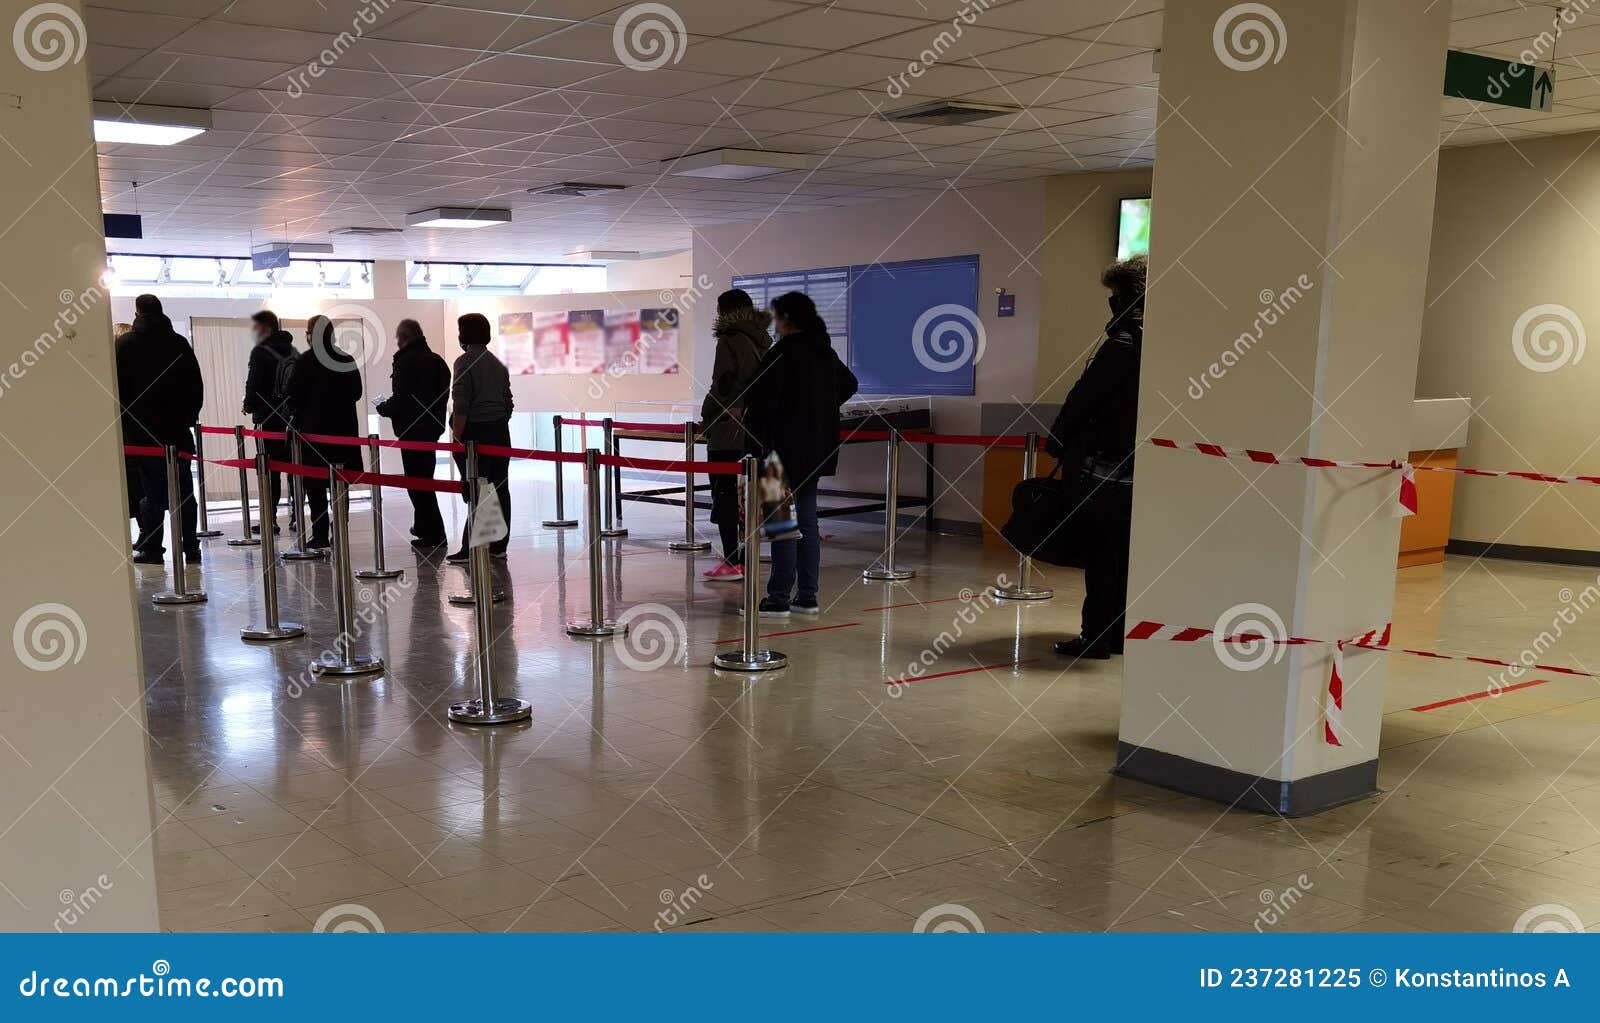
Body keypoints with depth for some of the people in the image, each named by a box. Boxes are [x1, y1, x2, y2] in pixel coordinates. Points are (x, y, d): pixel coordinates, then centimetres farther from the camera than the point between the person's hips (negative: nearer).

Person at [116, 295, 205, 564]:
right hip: (177, 429, 2)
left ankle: (151, 548, 0)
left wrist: (123, 420, 3)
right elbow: (196, 384, 9)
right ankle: (190, 546, 5)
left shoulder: (126, 343, -1)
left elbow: (118, 388, -4)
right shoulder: (179, 343, 8)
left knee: (150, 491, 0)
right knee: (183, 489, 5)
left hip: (141, 429, -2)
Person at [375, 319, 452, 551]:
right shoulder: (437, 360, 10)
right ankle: (423, 526, 33)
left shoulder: (406, 361, -15)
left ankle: (433, 535, -5)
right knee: (425, 478, 21)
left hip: (412, 430, -8)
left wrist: (383, 408, -1)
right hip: (432, 427, 8)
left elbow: (400, 401, -20)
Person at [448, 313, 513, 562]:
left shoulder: (465, 362, -9)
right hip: (500, 432, 7)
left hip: (474, 432, -7)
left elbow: (461, 406, -15)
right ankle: (498, 546, 12)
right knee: (500, 488, 8)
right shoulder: (498, 363, 14)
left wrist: (457, 437, -11)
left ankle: (471, 550, -6)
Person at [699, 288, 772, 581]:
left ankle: (731, 563, -4)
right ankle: (746, 559, 17)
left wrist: (706, 416, -3)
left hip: (727, 433, -8)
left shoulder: (730, 341, -12)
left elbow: (723, 385, -15)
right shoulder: (764, 342, 13)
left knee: (724, 496, -3)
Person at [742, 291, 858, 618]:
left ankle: (778, 600, -1)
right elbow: (849, 384, 26)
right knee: (807, 520, 11)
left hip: (786, 447, -8)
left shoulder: (782, 352, -14)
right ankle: (807, 597, 15)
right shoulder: (825, 352, 11)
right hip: (816, 447, 8)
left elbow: (759, 396, -17)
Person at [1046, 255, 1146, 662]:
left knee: (1101, 553, -3)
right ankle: (1120, 632, 20)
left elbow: (1084, 398, -14)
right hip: (1138, 470, 8)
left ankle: (1096, 636, 2)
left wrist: (1057, 443, -4)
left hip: (1108, 467, -8)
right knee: (1125, 553, 14)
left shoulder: (1123, 345, -15)